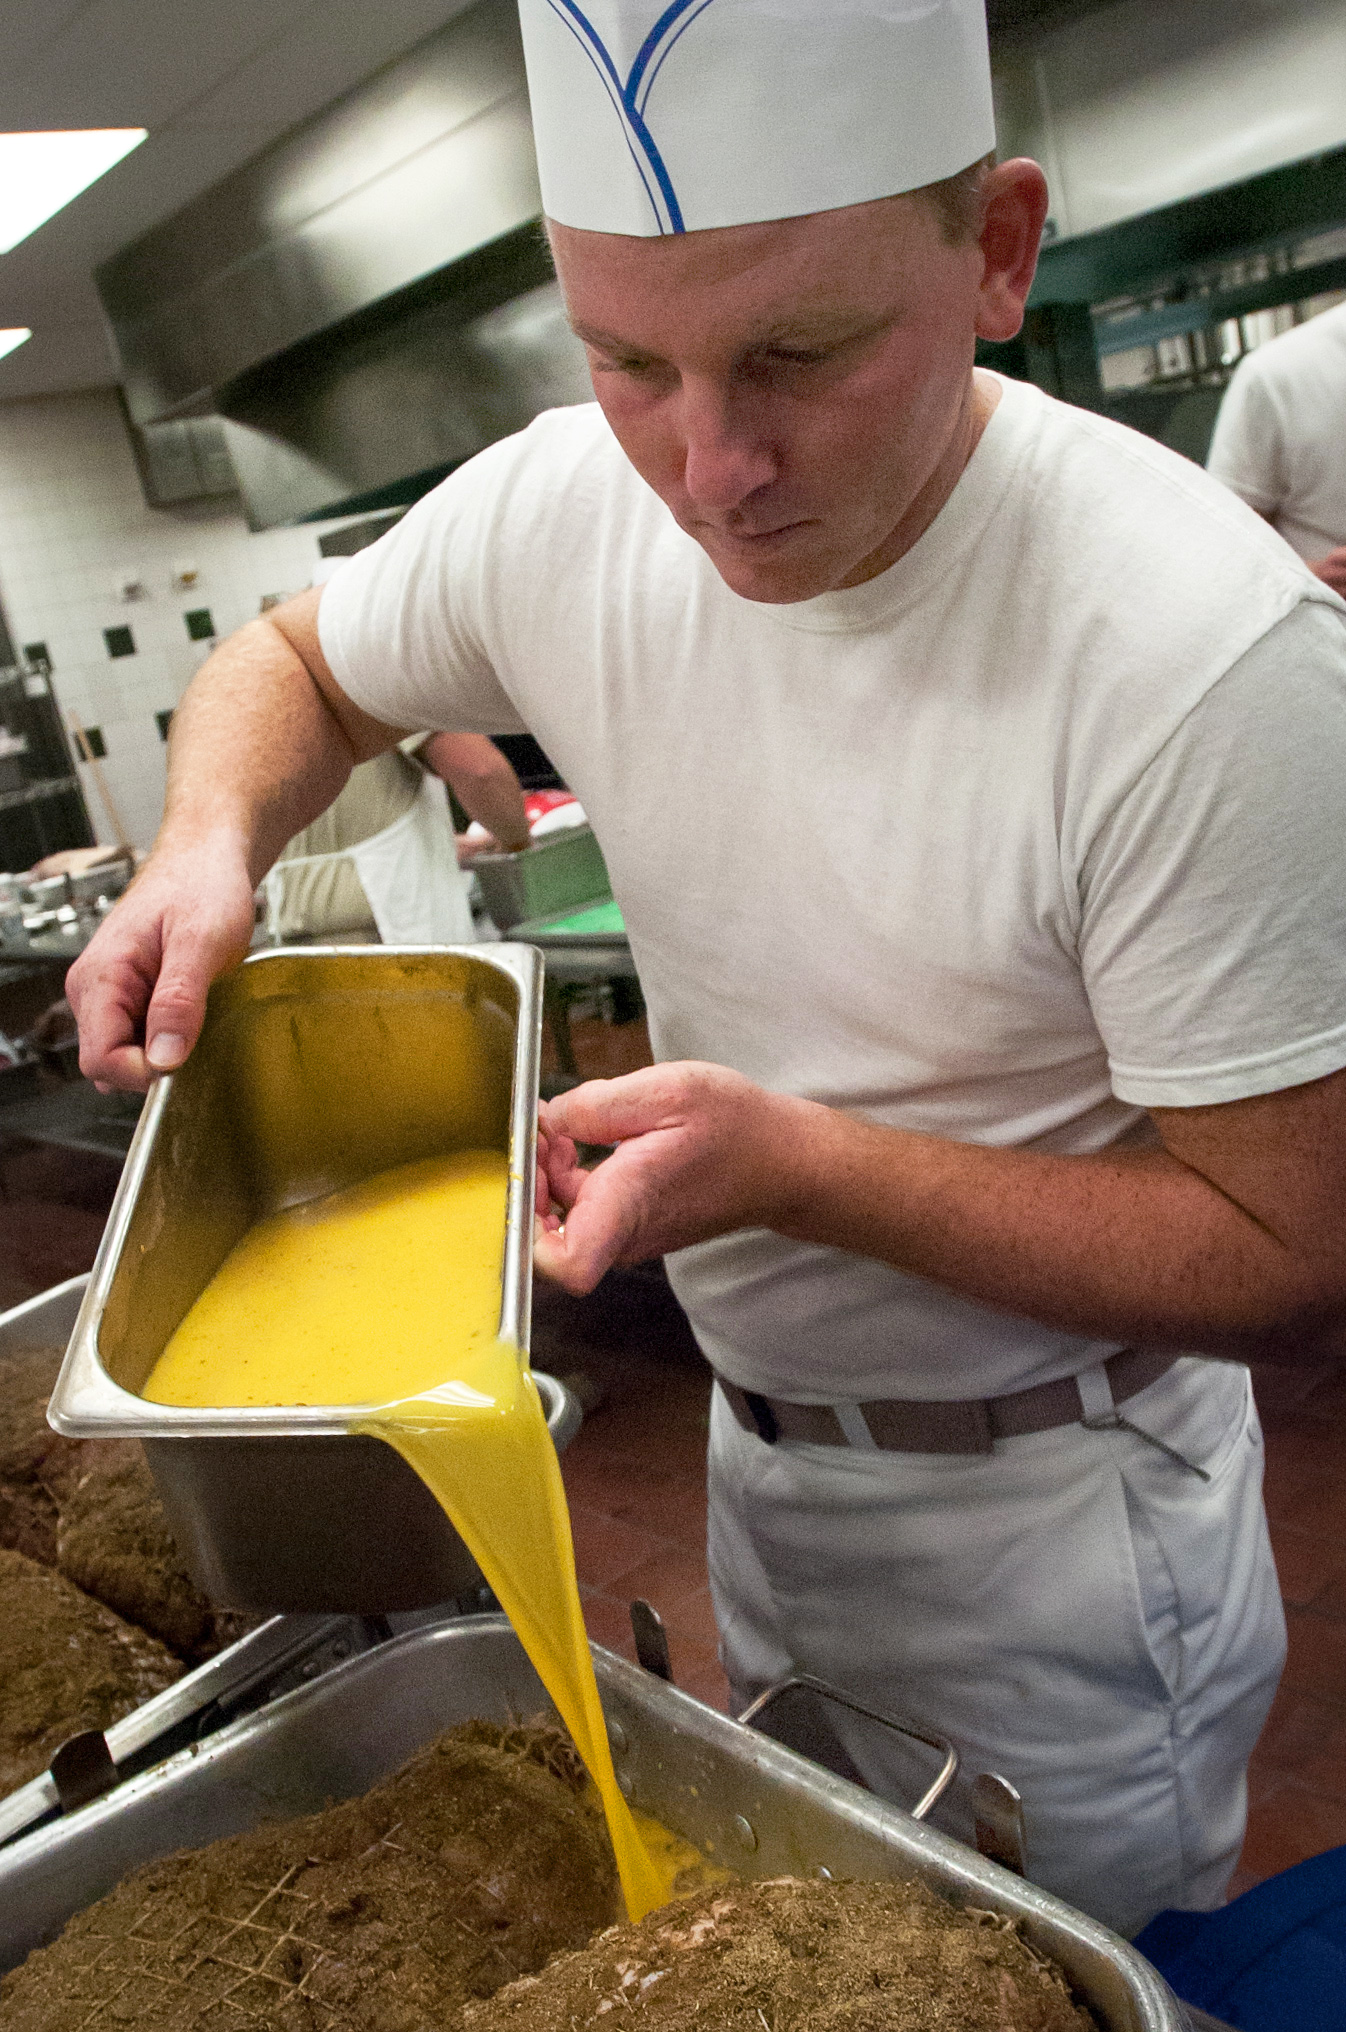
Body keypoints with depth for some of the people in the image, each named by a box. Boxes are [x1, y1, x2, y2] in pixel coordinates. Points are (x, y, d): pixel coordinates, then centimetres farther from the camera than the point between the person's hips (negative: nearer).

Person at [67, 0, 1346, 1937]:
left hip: (1057, 1505, -5)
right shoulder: (559, 507, -13)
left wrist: (798, 1163, -32)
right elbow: (294, 662, 6)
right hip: (760, 1448, 6)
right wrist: (210, 842, -15)